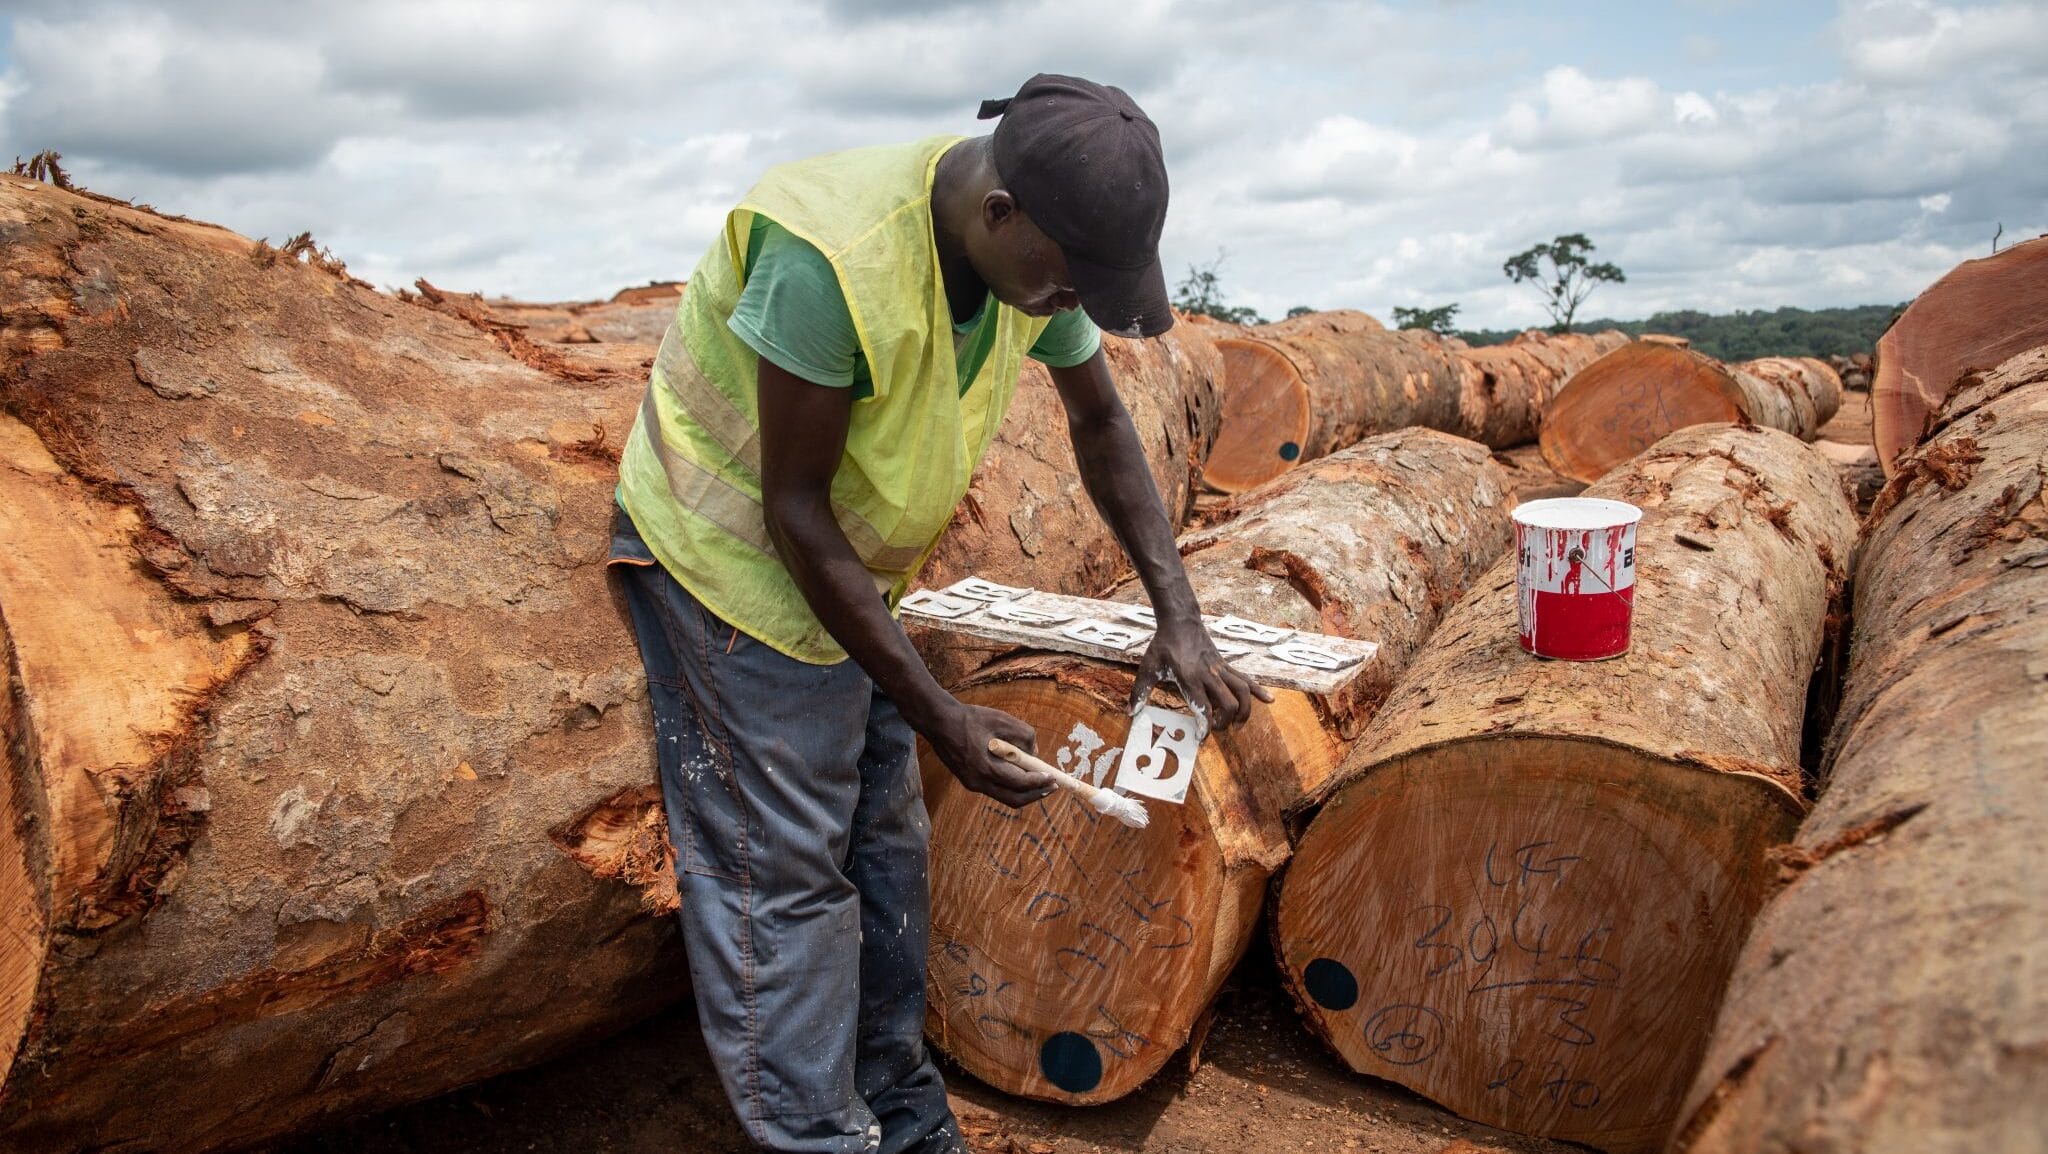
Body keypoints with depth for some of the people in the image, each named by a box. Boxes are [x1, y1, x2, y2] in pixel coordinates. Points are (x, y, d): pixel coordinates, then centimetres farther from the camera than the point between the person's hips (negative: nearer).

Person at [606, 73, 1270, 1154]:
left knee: (885, 841, 11)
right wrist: (940, 718, -24)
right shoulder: (831, 257, -33)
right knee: (782, 871, -5)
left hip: (850, 562, 7)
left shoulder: (1038, 248, -10)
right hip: (731, 554, -7)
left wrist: (1178, 615, -3)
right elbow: (794, 511, -27)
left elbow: (1100, 425, 5)